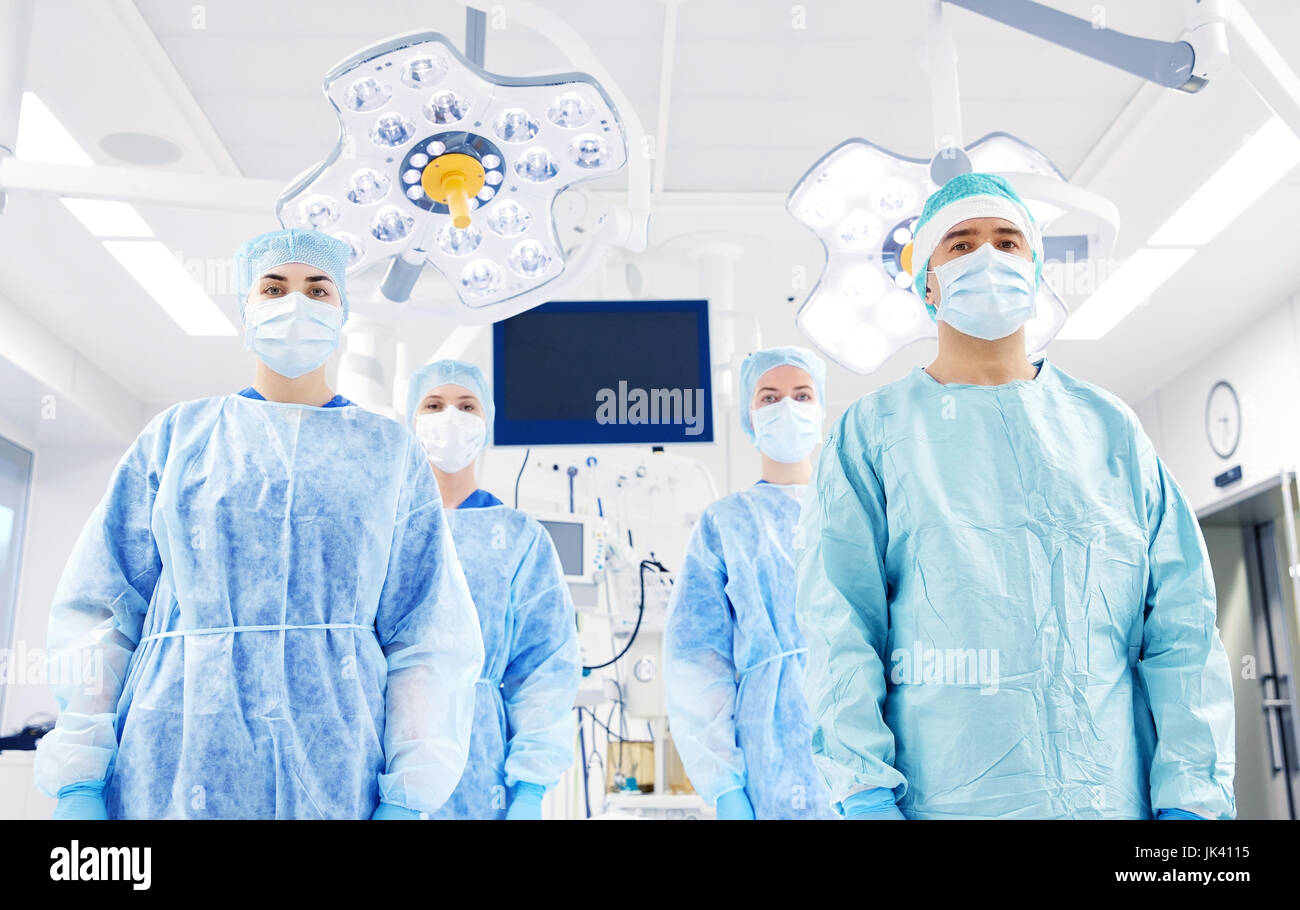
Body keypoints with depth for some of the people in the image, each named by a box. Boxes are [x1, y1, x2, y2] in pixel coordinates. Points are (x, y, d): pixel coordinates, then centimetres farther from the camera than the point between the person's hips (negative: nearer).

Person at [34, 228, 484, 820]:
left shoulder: (390, 451, 9)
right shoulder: (178, 434, 10)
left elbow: (430, 633, 3)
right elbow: (100, 604, 6)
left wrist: (407, 795, -6)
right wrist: (78, 782, -3)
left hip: (338, 775, 0)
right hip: (169, 771, 1)